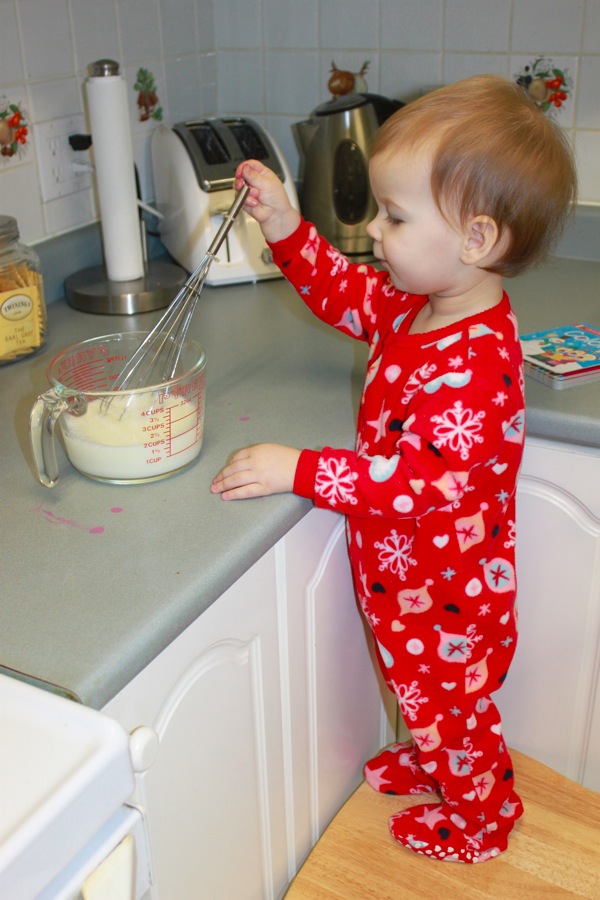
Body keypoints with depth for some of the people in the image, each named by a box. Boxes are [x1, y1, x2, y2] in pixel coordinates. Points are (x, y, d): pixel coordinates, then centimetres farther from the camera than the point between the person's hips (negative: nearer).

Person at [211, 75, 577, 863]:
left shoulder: (476, 366, -36)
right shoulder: (417, 304, -7)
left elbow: (414, 482, -34)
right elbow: (346, 294, 10)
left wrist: (298, 470, -29)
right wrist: (286, 228, -3)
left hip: (445, 593, -8)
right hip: (406, 572, 8)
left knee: (450, 703, 19)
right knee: (428, 696, 31)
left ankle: (480, 820, 47)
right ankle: (430, 764, 59)